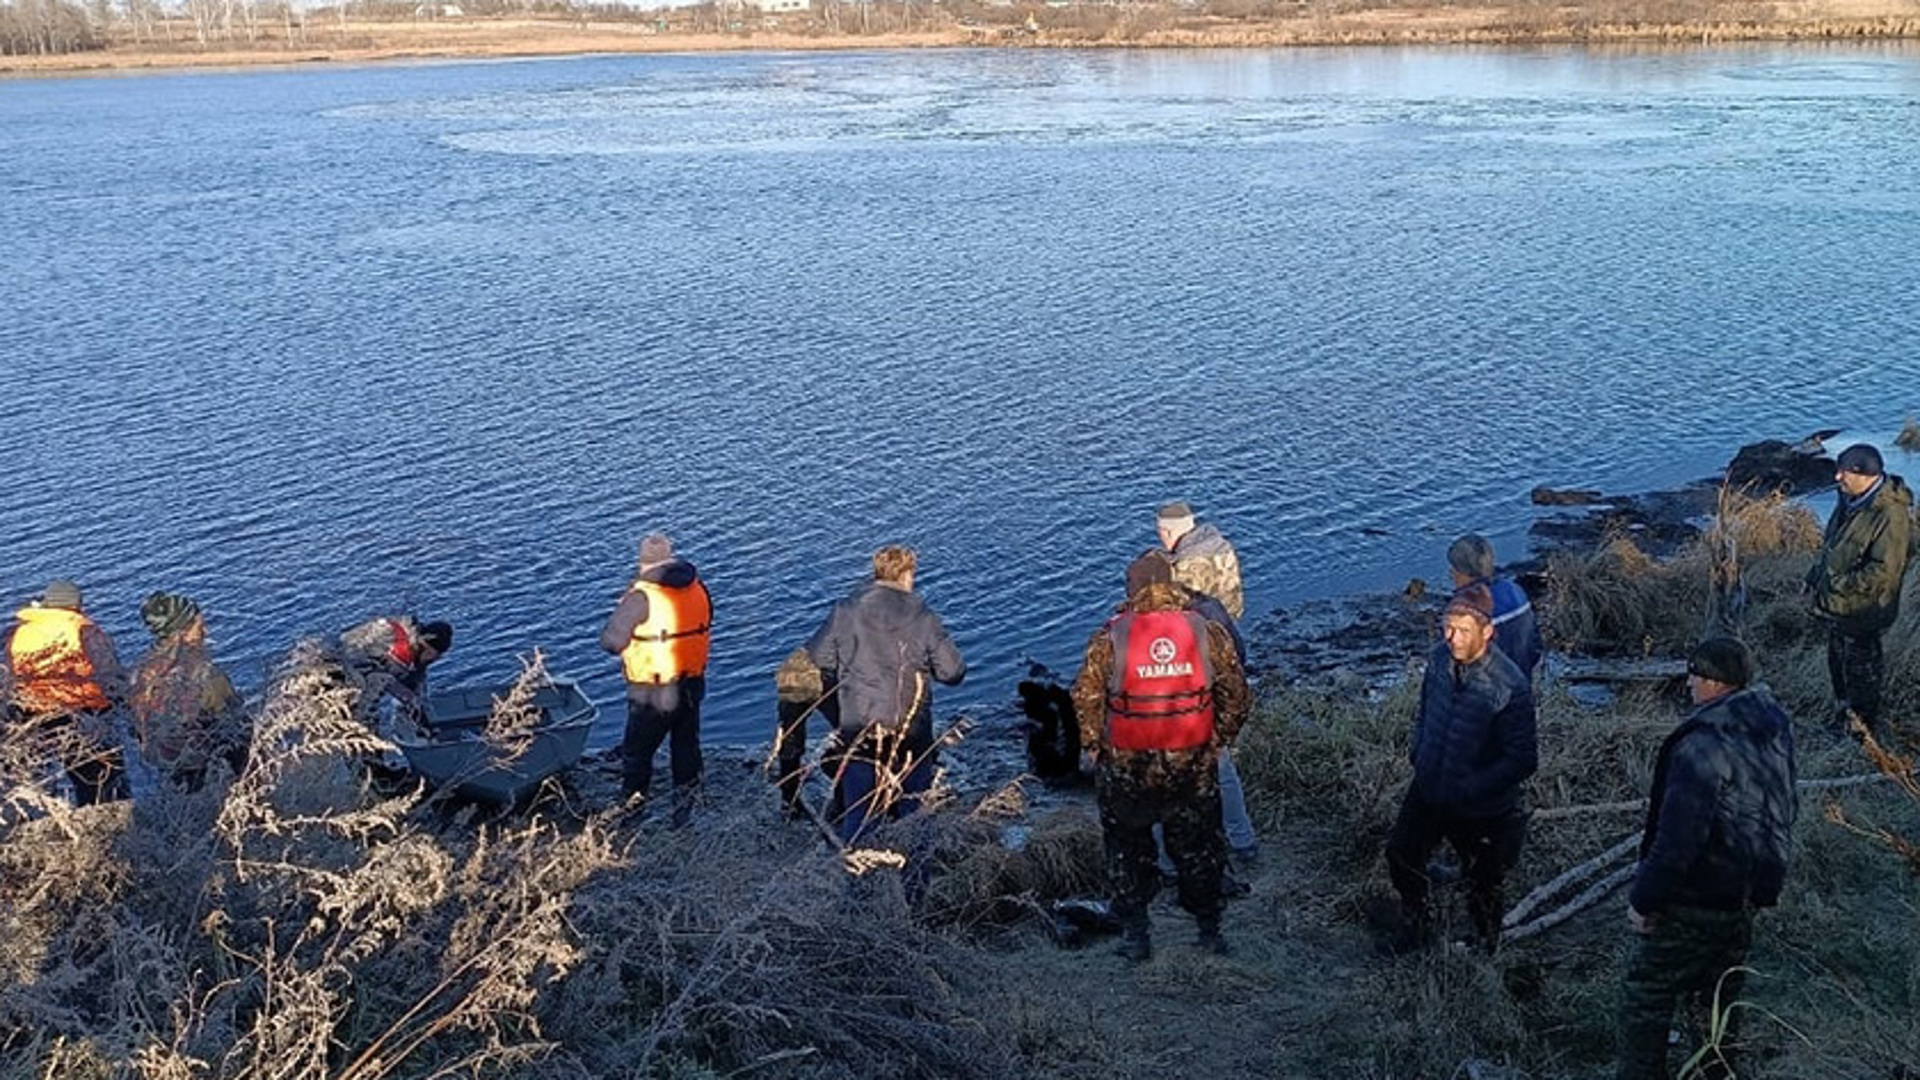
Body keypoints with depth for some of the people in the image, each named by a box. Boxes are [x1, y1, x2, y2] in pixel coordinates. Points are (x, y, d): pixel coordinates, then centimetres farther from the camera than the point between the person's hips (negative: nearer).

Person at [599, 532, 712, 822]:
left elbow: (609, 640, -16)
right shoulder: (698, 588, -3)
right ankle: (684, 811, 28)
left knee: (637, 753, 11)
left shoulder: (642, 596, -20)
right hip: (692, 686, 5)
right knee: (686, 747, 19)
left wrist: (630, 647, 3)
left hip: (652, 694, -5)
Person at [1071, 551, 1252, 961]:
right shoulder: (1207, 632, -6)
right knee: (1197, 849, 21)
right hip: (1194, 771, 2)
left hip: (1125, 770, -1)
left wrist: (1097, 748, 5)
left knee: (1129, 852, 18)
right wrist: (1215, 742, 12)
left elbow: (1084, 704, -10)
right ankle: (1210, 930, 32)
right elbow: (1237, 698, -1)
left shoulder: (1110, 638, -11)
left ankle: (1136, 935, 26)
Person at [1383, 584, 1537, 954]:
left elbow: (1522, 760, -24)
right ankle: (1416, 925, 49)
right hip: (1428, 790, 6)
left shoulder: (1510, 687, -29)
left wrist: (1469, 789, -24)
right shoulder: (1440, 658, -11)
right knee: (1401, 855, 22)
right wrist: (1418, 753, 1)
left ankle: (1486, 947, 46)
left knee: (1482, 884, 17)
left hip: (1481, 809, -6)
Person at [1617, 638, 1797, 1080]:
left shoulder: (1702, 748, -29)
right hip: (1748, 894, 8)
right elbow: (1783, 808, 11)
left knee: (1646, 999, 5)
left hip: (1695, 902, -8)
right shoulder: (1773, 724, -2)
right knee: (1722, 993, 25)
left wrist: (1644, 900, -17)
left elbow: (1676, 840, -28)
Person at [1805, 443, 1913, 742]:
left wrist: (1841, 586, -24)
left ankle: (1866, 732, 25)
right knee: (1838, 662, 24)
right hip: (1836, 605, 9)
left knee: (1860, 671, 8)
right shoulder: (1851, 499, 1)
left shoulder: (1890, 513, -27)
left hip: (1860, 610, -9)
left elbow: (1884, 571, -28)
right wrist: (1816, 576, 10)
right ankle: (1842, 719, 42)